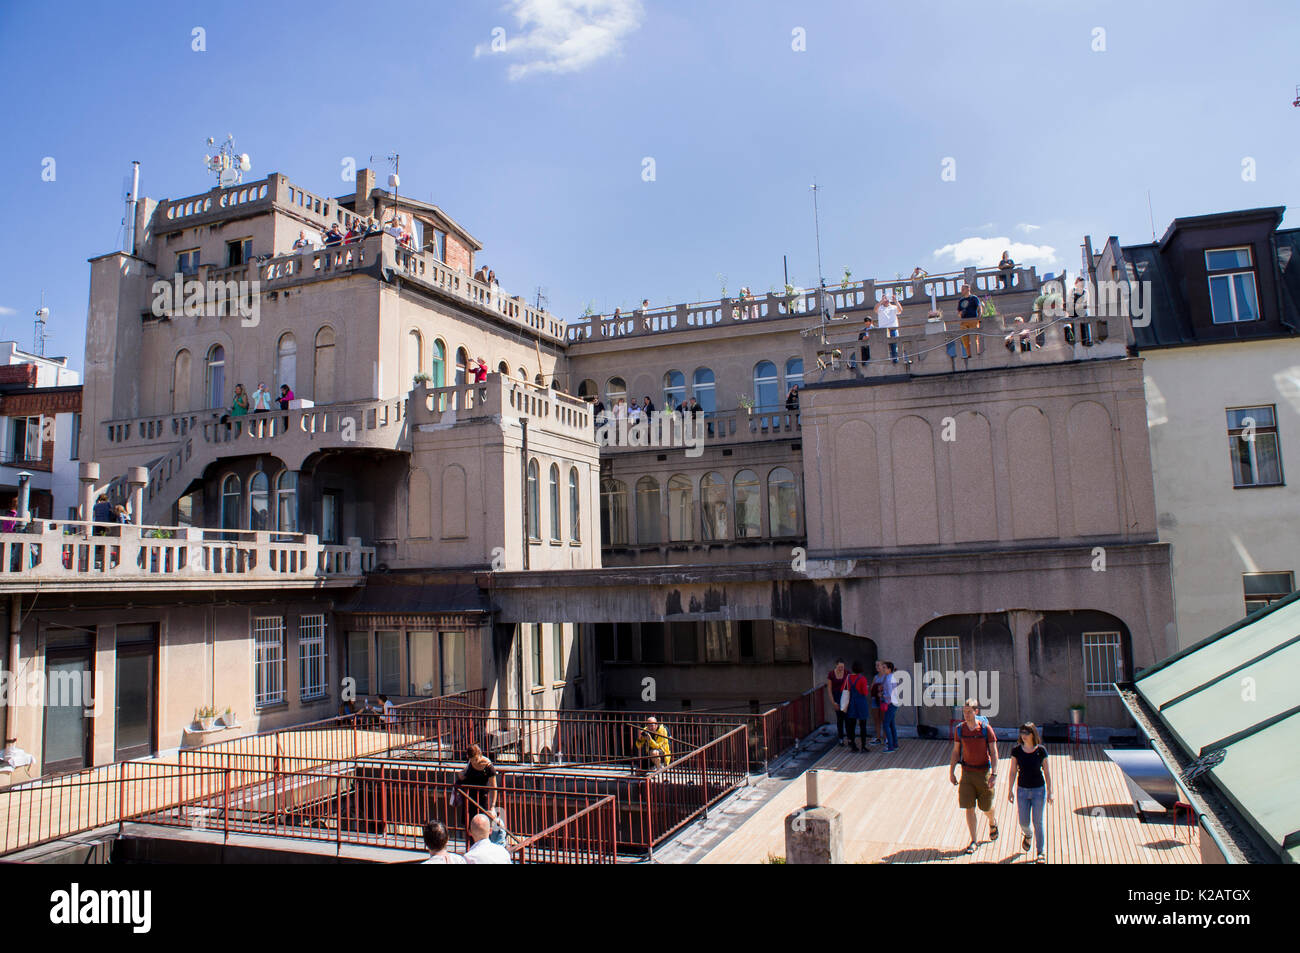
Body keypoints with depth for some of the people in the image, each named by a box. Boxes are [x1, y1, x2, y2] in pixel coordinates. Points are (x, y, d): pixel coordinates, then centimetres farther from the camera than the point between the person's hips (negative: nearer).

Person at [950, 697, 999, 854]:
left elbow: (994, 753, -9)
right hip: (967, 772, 2)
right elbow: (956, 752, 6)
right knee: (969, 807, -1)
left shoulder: (986, 729, -12)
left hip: (984, 772, -2)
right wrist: (951, 772, 3)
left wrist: (994, 774, -16)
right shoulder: (959, 729, -3)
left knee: (986, 807, 10)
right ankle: (973, 841, 10)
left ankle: (992, 824, 44)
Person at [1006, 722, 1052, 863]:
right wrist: (1010, 790, 2)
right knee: (1023, 822, 6)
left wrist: (1049, 791, -2)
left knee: (1038, 823, 2)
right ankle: (1027, 835, 41)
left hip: (1039, 790, -2)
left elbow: (1047, 772, -1)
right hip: (1022, 790, 2)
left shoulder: (1041, 751, -8)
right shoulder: (1016, 750, -4)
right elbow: (1013, 772, 2)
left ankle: (1041, 853, 18)